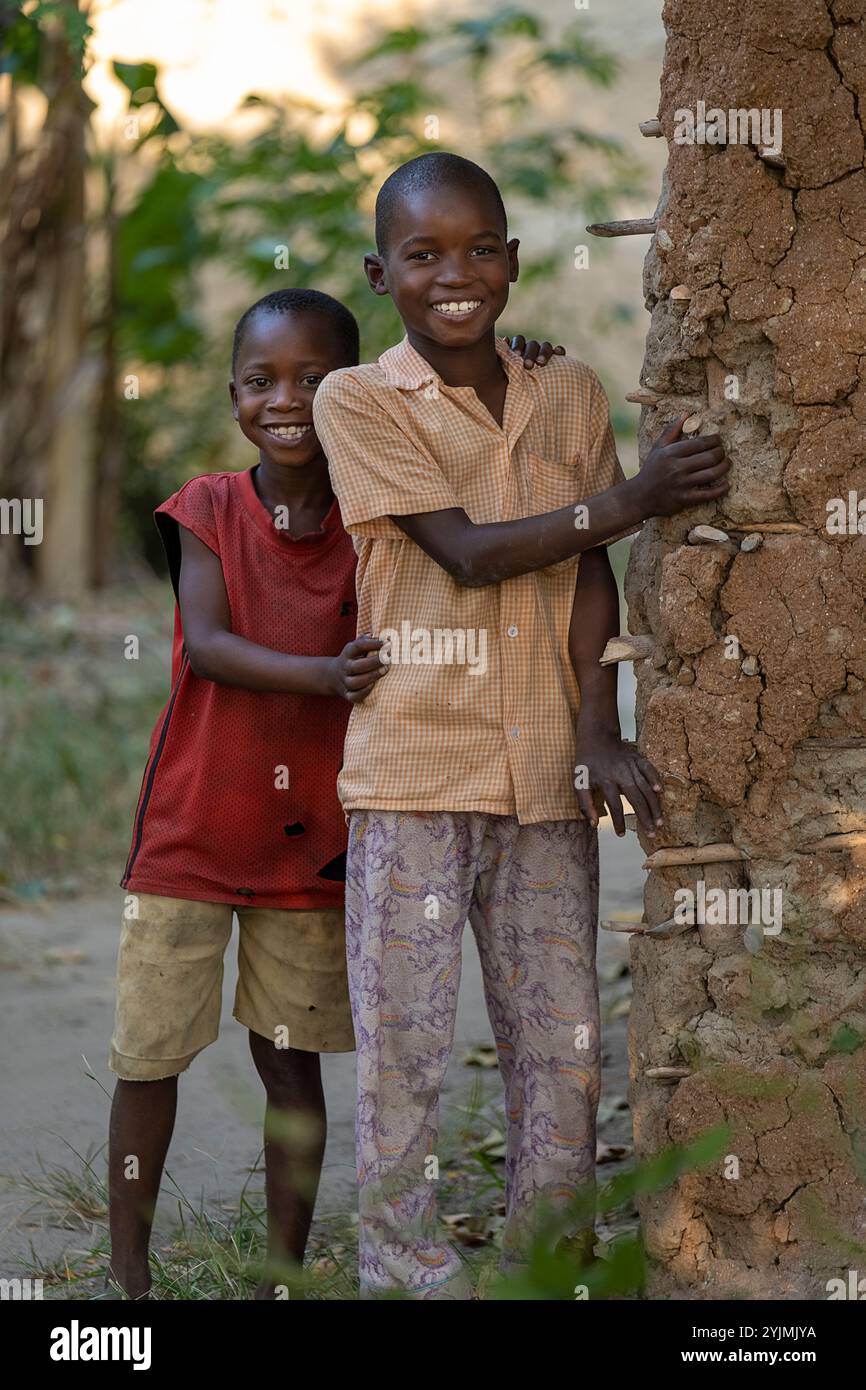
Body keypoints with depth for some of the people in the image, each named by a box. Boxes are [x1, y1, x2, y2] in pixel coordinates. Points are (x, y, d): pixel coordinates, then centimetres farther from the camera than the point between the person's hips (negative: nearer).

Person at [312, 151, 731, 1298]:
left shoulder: (570, 395, 11)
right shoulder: (357, 402, -2)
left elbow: (588, 575, 5)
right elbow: (470, 551, -10)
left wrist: (598, 730, -8)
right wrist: (631, 501, -14)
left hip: (546, 775, 4)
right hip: (412, 771, -4)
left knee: (563, 1050, 7)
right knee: (403, 1045, 0)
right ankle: (409, 1280, 11)